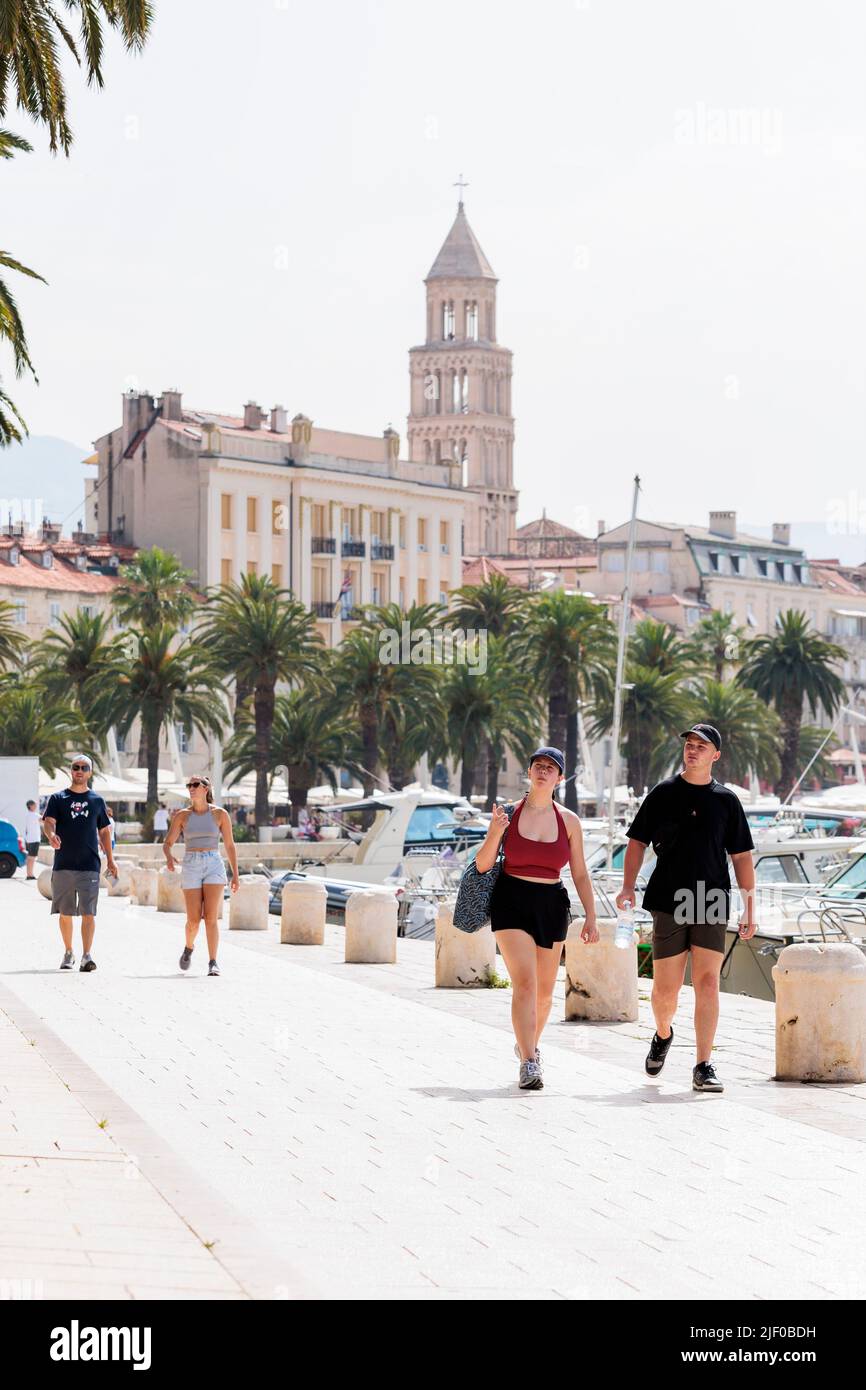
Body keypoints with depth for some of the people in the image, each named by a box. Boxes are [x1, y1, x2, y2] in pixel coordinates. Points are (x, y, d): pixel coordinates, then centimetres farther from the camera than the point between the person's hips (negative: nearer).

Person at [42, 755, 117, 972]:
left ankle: (86, 955, -12)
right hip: (63, 865, 0)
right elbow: (49, 822, -7)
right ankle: (68, 953, 22)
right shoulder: (58, 799, 7)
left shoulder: (97, 801, 12)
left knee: (88, 912, -10)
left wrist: (110, 859, 11)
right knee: (65, 912, 8)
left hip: (89, 866, 0)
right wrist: (51, 835, -30)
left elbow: (104, 831, 17)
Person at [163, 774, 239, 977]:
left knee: (210, 918, -14)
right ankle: (189, 947, 32)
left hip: (214, 867, -1)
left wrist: (235, 874, 4)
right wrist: (169, 857, -19)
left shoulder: (220, 814, 2)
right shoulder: (182, 815, 5)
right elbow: (167, 844, 4)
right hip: (191, 867, 1)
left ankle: (213, 963, -12)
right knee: (194, 920, 0)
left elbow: (230, 845, 7)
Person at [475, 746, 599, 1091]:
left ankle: (528, 1045, 40)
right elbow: (482, 865, -1)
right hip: (512, 903, -3)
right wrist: (494, 833, -19)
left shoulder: (568, 821, 5)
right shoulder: (508, 812, -1)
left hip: (551, 905, 3)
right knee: (524, 983, -17)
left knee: (544, 990, 13)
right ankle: (528, 1064, -20)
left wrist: (591, 917, 3)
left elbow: (580, 874, 9)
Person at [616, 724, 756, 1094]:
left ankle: (704, 1067, -5)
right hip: (668, 903, 0)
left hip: (712, 904, 0)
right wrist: (628, 887, -5)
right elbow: (638, 842, 9)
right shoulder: (663, 794, 6)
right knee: (666, 988, 3)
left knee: (707, 983, -8)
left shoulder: (726, 800, 7)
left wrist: (750, 908, 5)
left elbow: (741, 856, 9)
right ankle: (663, 1034, 36)